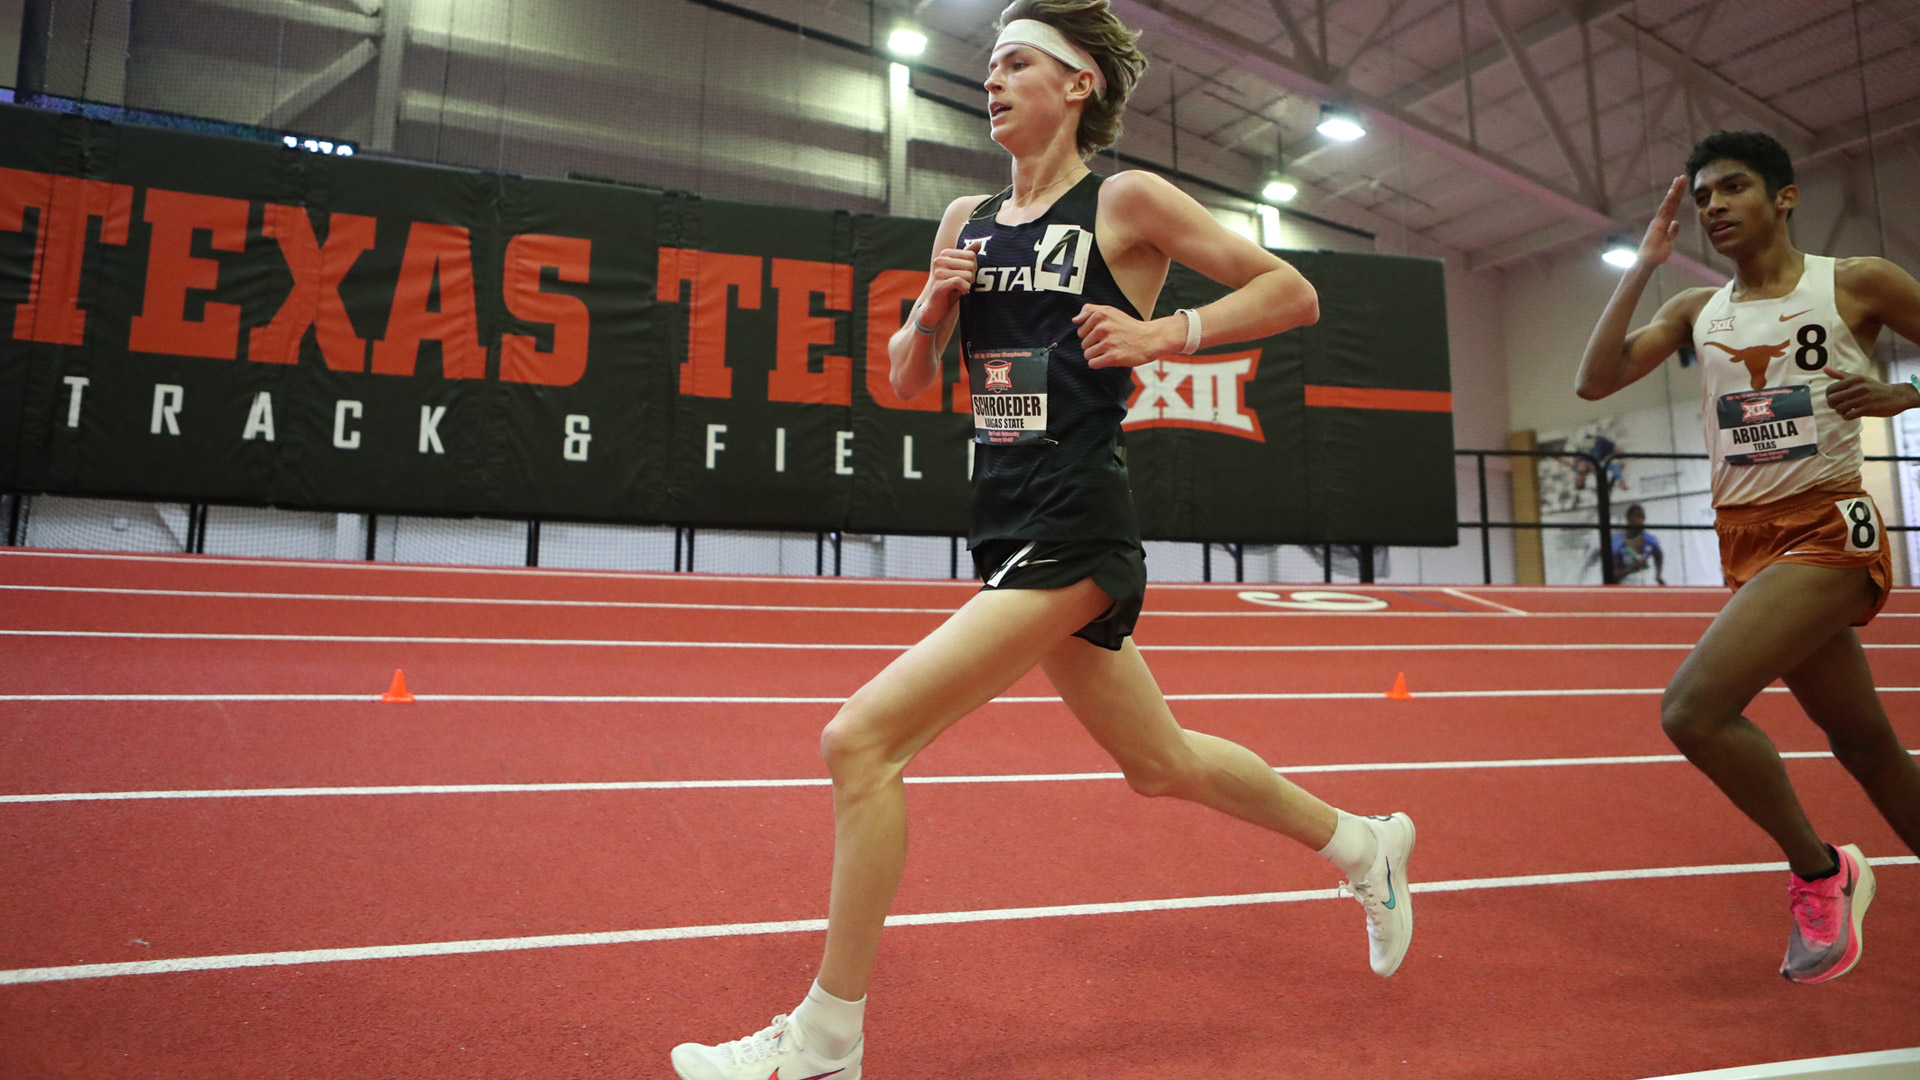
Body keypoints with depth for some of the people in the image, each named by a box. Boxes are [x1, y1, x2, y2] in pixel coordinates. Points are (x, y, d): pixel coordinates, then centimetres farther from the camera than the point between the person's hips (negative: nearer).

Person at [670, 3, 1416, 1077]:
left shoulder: (1127, 201, -3)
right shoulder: (967, 220, 15)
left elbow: (1293, 294, 0)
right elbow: (908, 381, 18)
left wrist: (1161, 335, -12)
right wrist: (932, 308, -2)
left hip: (1072, 529, -8)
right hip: (1010, 526, 8)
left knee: (863, 736, -14)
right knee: (1162, 763, 19)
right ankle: (1362, 843, 42)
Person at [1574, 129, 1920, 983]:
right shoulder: (1697, 310, 10)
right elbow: (1593, 382, -3)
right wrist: (1642, 266, -3)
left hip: (1827, 531, -5)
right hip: (1745, 541, 6)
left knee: (1692, 708, -21)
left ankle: (1819, 871, 1)